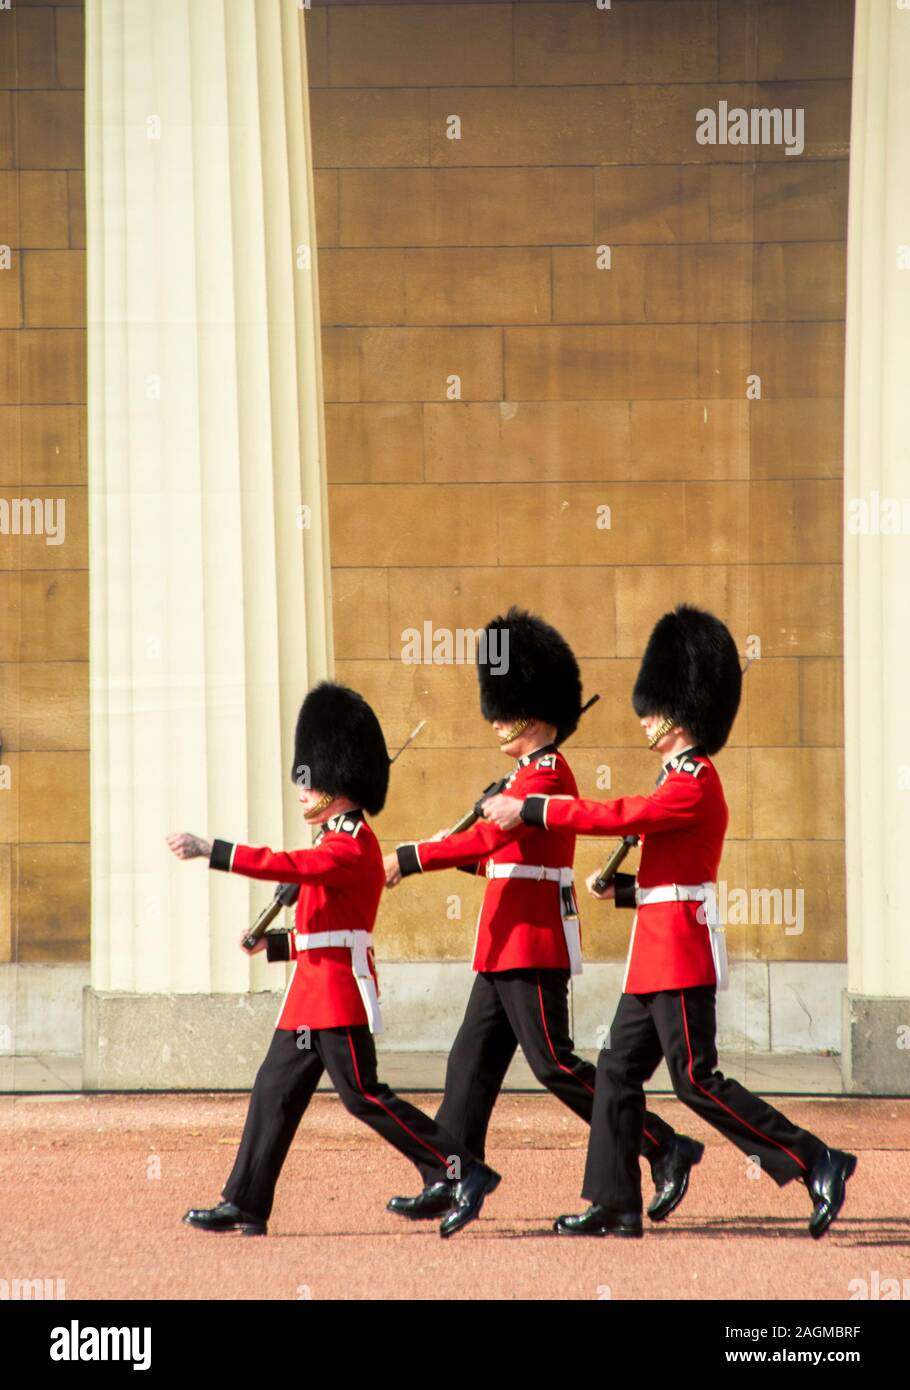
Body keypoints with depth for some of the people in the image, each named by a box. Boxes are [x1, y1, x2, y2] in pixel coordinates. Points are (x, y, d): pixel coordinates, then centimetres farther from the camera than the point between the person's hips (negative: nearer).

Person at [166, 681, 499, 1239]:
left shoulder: (352, 846, -14)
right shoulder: (342, 841, 18)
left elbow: (289, 865, -27)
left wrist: (210, 851, -27)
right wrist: (272, 943, 18)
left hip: (339, 988, -10)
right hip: (315, 988, 10)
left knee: (363, 1094, -10)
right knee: (275, 1092, 9)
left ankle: (465, 1173, -8)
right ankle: (245, 1205, 12)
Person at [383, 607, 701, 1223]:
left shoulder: (548, 776, -15)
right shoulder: (535, 774, 17)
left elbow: (493, 837, -25)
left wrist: (409, 859, -22)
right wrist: (453, 851, 5)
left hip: (533, 944, -10)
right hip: (510, 948, 10)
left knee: (556, 1064, -8)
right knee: (473, 1060, 8)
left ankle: (666, 1148, -4)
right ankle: (453, 1179, 10)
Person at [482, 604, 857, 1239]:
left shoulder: (693, 786, -16)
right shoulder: (687, 779, 16)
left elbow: (617, 816, -23)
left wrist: (528, 810, -18)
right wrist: (624, 889, 11)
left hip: (680, 952, -10)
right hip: (659, 955, 10)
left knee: (697, 1080, -9)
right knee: (619, 1071, 9)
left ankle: (817, 1163, -7)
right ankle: (615, 1205, 12)